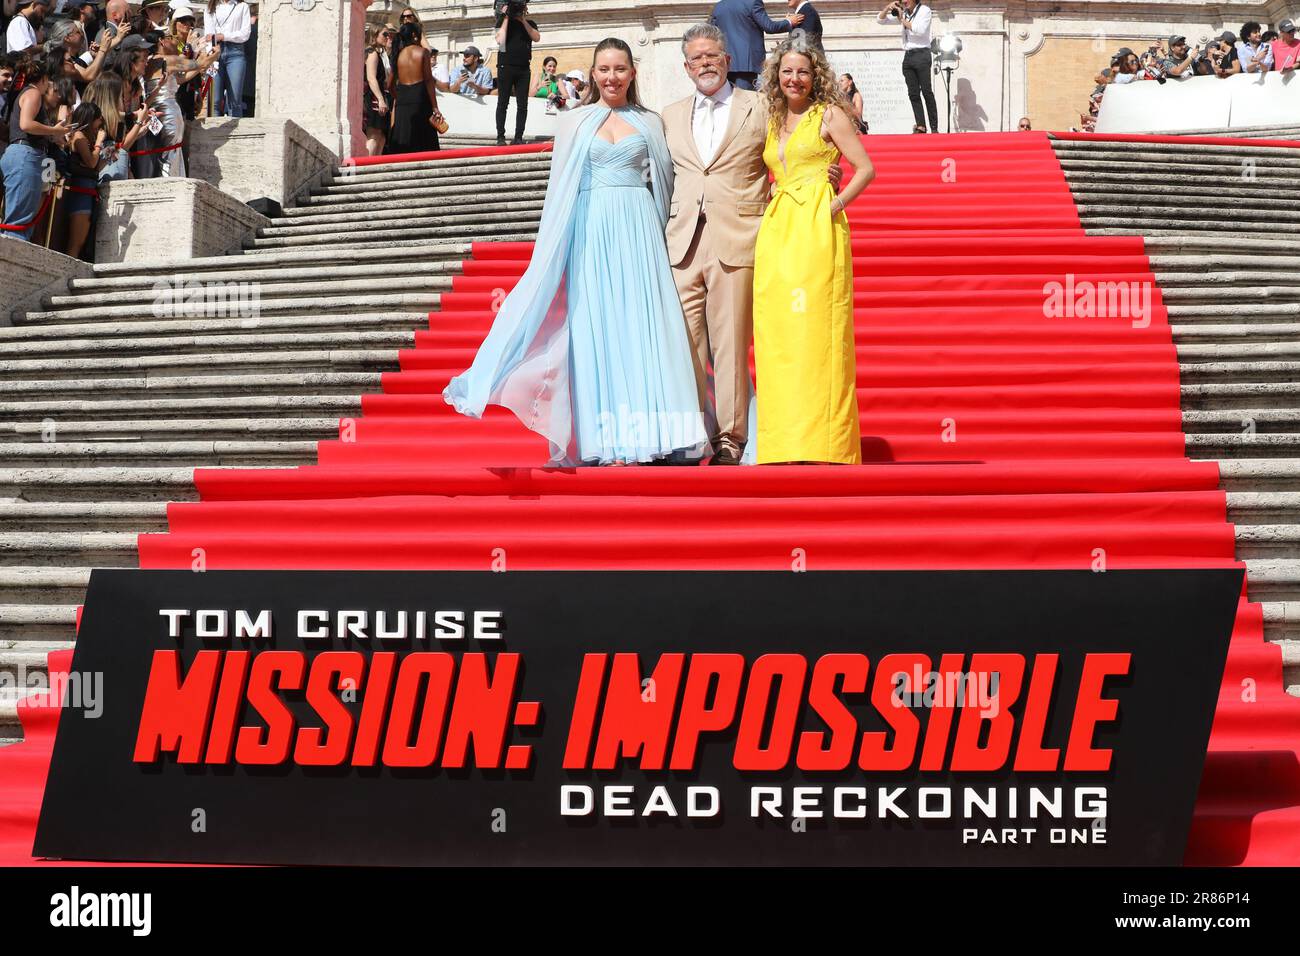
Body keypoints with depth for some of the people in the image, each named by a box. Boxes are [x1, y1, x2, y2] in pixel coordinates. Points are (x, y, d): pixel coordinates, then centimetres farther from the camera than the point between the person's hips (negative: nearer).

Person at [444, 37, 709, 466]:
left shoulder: (650, 123, 12)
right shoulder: (573, 123, 9)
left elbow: (664, 181, 13)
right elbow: (560, 190, 8)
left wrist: (658, 232, 1)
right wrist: (554, 246, 1)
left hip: (639, 230, 1)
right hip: (590, 232, -1)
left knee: (643, 323, -6)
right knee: (595, 325, -4)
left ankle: (651, 435, -6)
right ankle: (606, 441, -3)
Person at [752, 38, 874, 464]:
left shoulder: (829, 115, 5)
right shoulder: (773, 122, 21)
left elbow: (865, 168, -1)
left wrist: (836, 205, -11)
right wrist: (769, 208, 11)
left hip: (818, 227, -6)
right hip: (777, 229, 6)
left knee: (815, 326, -11)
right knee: (777, 330, 0)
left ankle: (821, 440, -9)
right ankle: (783, 440, 3)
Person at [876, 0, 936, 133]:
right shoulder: (902, 12, 14)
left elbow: (920, 30, -18)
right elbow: (880, 20, 15)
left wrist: (902, 20, -10)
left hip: (921, 54, -6)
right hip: (908, 56, 6)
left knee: (927, 92, -8)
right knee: (913, 93, -1)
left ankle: (934, 127, -7)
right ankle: (920, 126, -3)